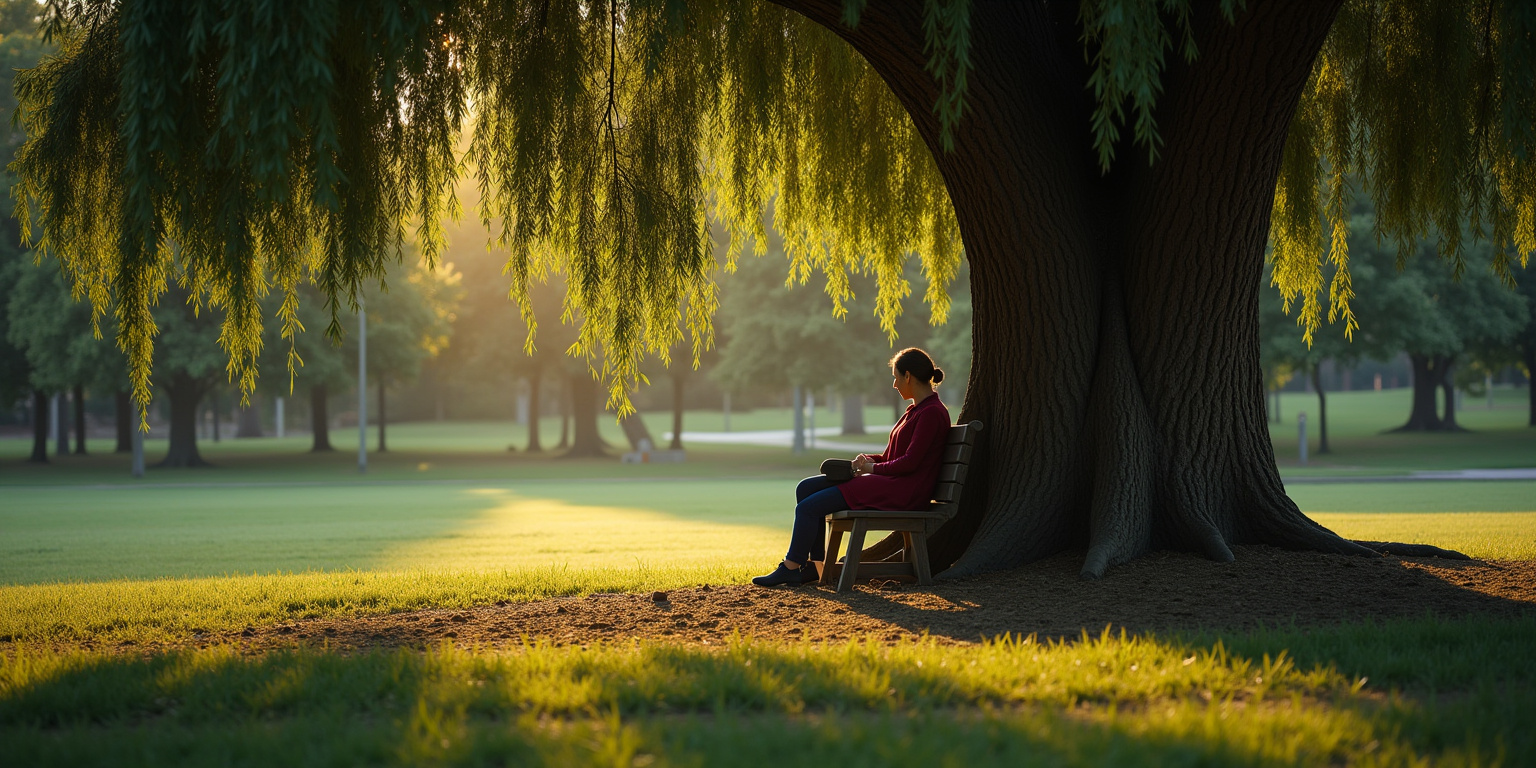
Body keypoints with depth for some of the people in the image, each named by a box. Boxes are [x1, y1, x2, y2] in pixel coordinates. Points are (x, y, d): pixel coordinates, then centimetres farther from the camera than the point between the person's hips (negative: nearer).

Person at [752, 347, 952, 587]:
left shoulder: (932, 413, -13)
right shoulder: (916, 410, 18)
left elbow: (910, 462, -19)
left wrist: (873, 468, -7)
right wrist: (868, 459, 4)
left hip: (903, 491, -11)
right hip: (887, 480, 11)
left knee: (808, 507, -14)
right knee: (806, 488, 4)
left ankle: (791, 568, 1)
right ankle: (816, 564, 1)